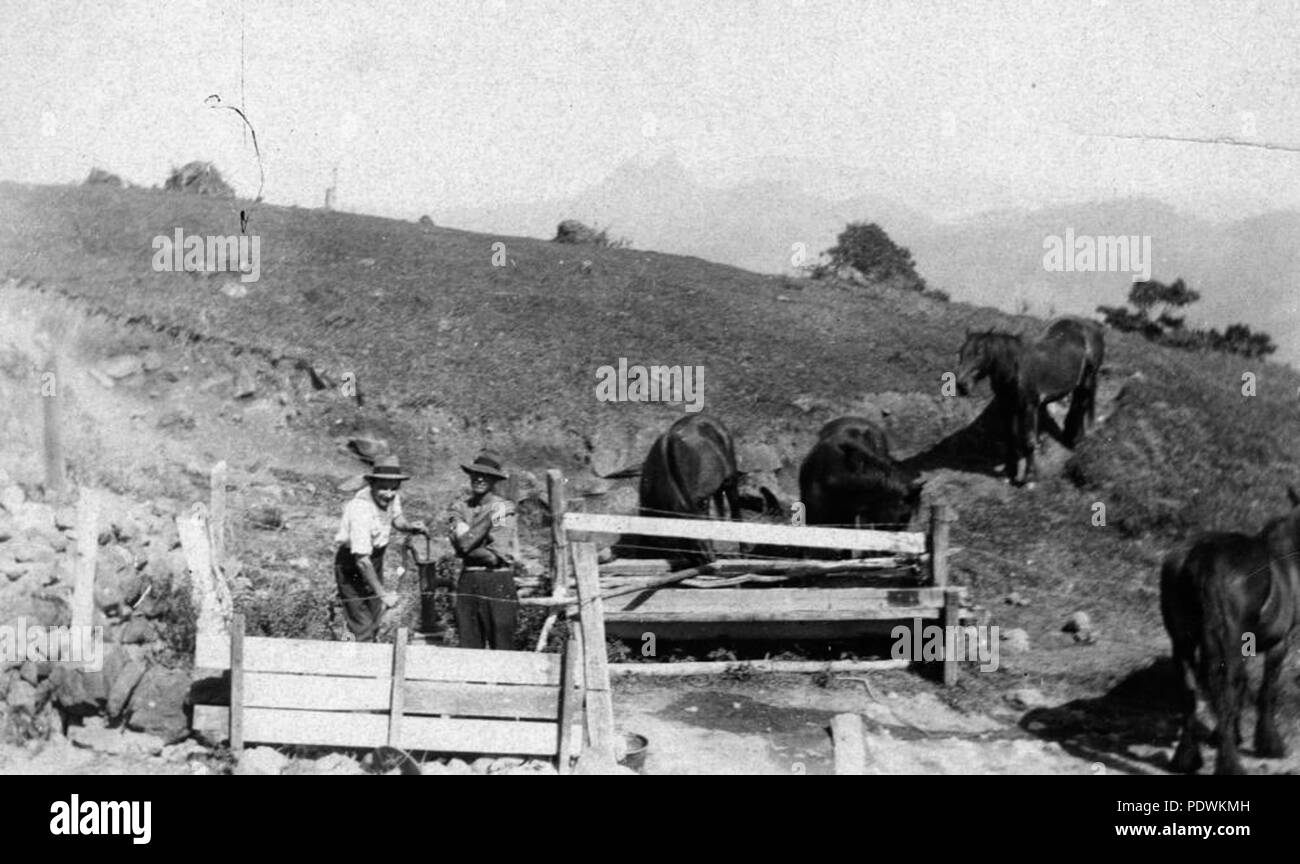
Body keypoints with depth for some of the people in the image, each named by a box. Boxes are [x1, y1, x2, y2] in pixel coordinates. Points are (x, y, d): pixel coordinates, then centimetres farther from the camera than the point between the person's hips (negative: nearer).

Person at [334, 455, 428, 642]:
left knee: (375, 620, 20)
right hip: (352, 565, -8)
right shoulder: (361, 510, -34)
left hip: (376, 559, 8)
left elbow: (396, 519, 13)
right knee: (363, 629, -11)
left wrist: (412, 527, -10)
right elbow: (362, 560, -34)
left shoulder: (392, 497, -10)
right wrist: (382, 594, -34)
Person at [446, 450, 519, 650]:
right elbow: (462, 543, -6)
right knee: (468, 648, 3)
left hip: (498, 583, -3)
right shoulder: (458, 509, 12)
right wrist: (490, 516, -7)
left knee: (501, 649, -4)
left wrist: (470, 550, -5)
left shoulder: (505, 508, 0)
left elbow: (499, 555, -6)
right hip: (468, 582, 4)